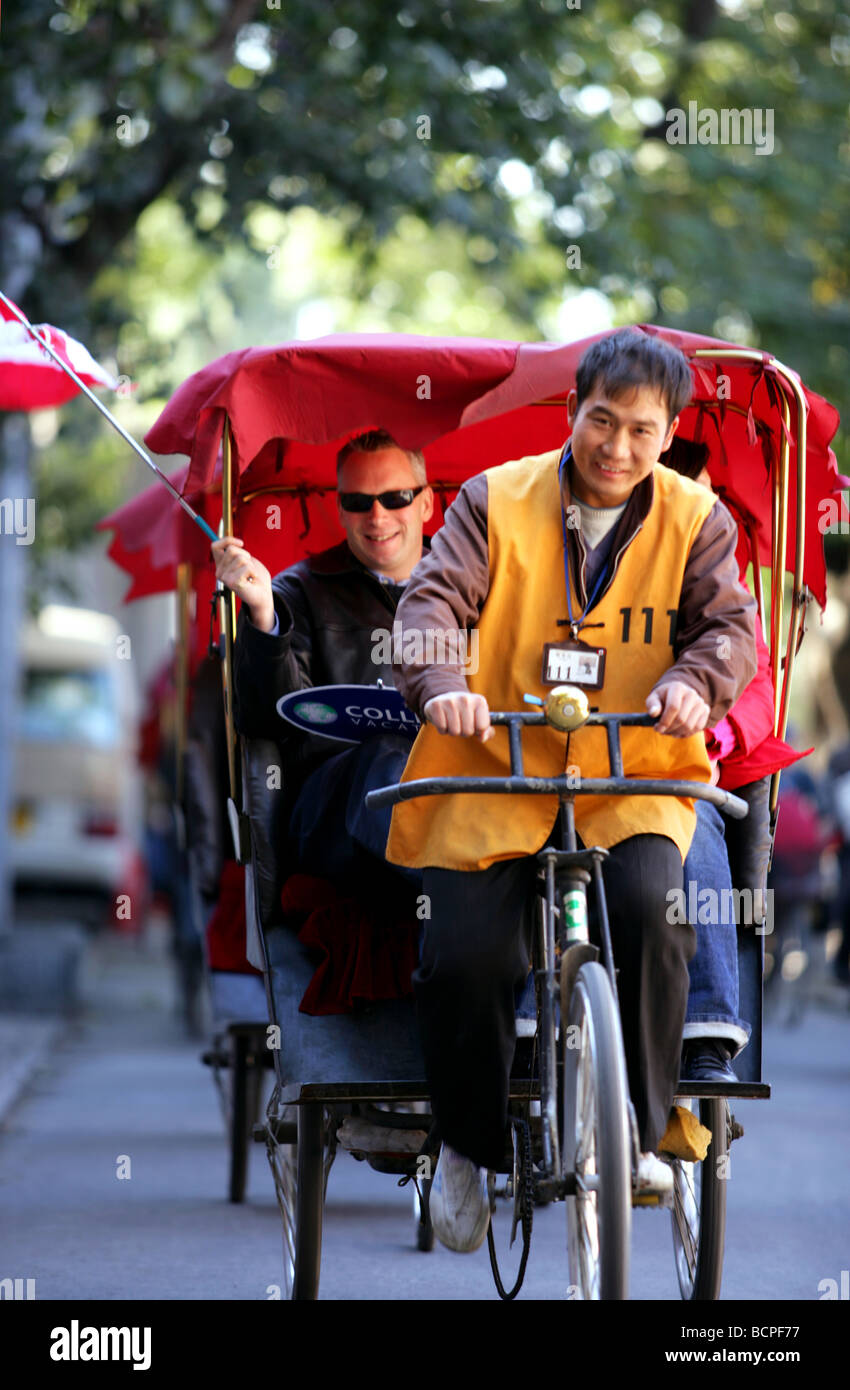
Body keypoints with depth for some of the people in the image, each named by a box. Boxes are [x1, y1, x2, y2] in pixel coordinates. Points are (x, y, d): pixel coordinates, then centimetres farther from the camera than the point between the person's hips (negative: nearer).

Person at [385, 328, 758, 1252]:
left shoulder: (695, 519, 7)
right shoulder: (498, 500, 4)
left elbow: (729, 622, -3)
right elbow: (433, 597, -7)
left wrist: (694, 682, -26)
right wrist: (440, 687, -28)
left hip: (636, 778, 0)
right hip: (496, 770, 0)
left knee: (648, 908, -29)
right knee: (465, 957, -16)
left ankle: (636, 1132, -11)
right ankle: (466, 1147, 10)